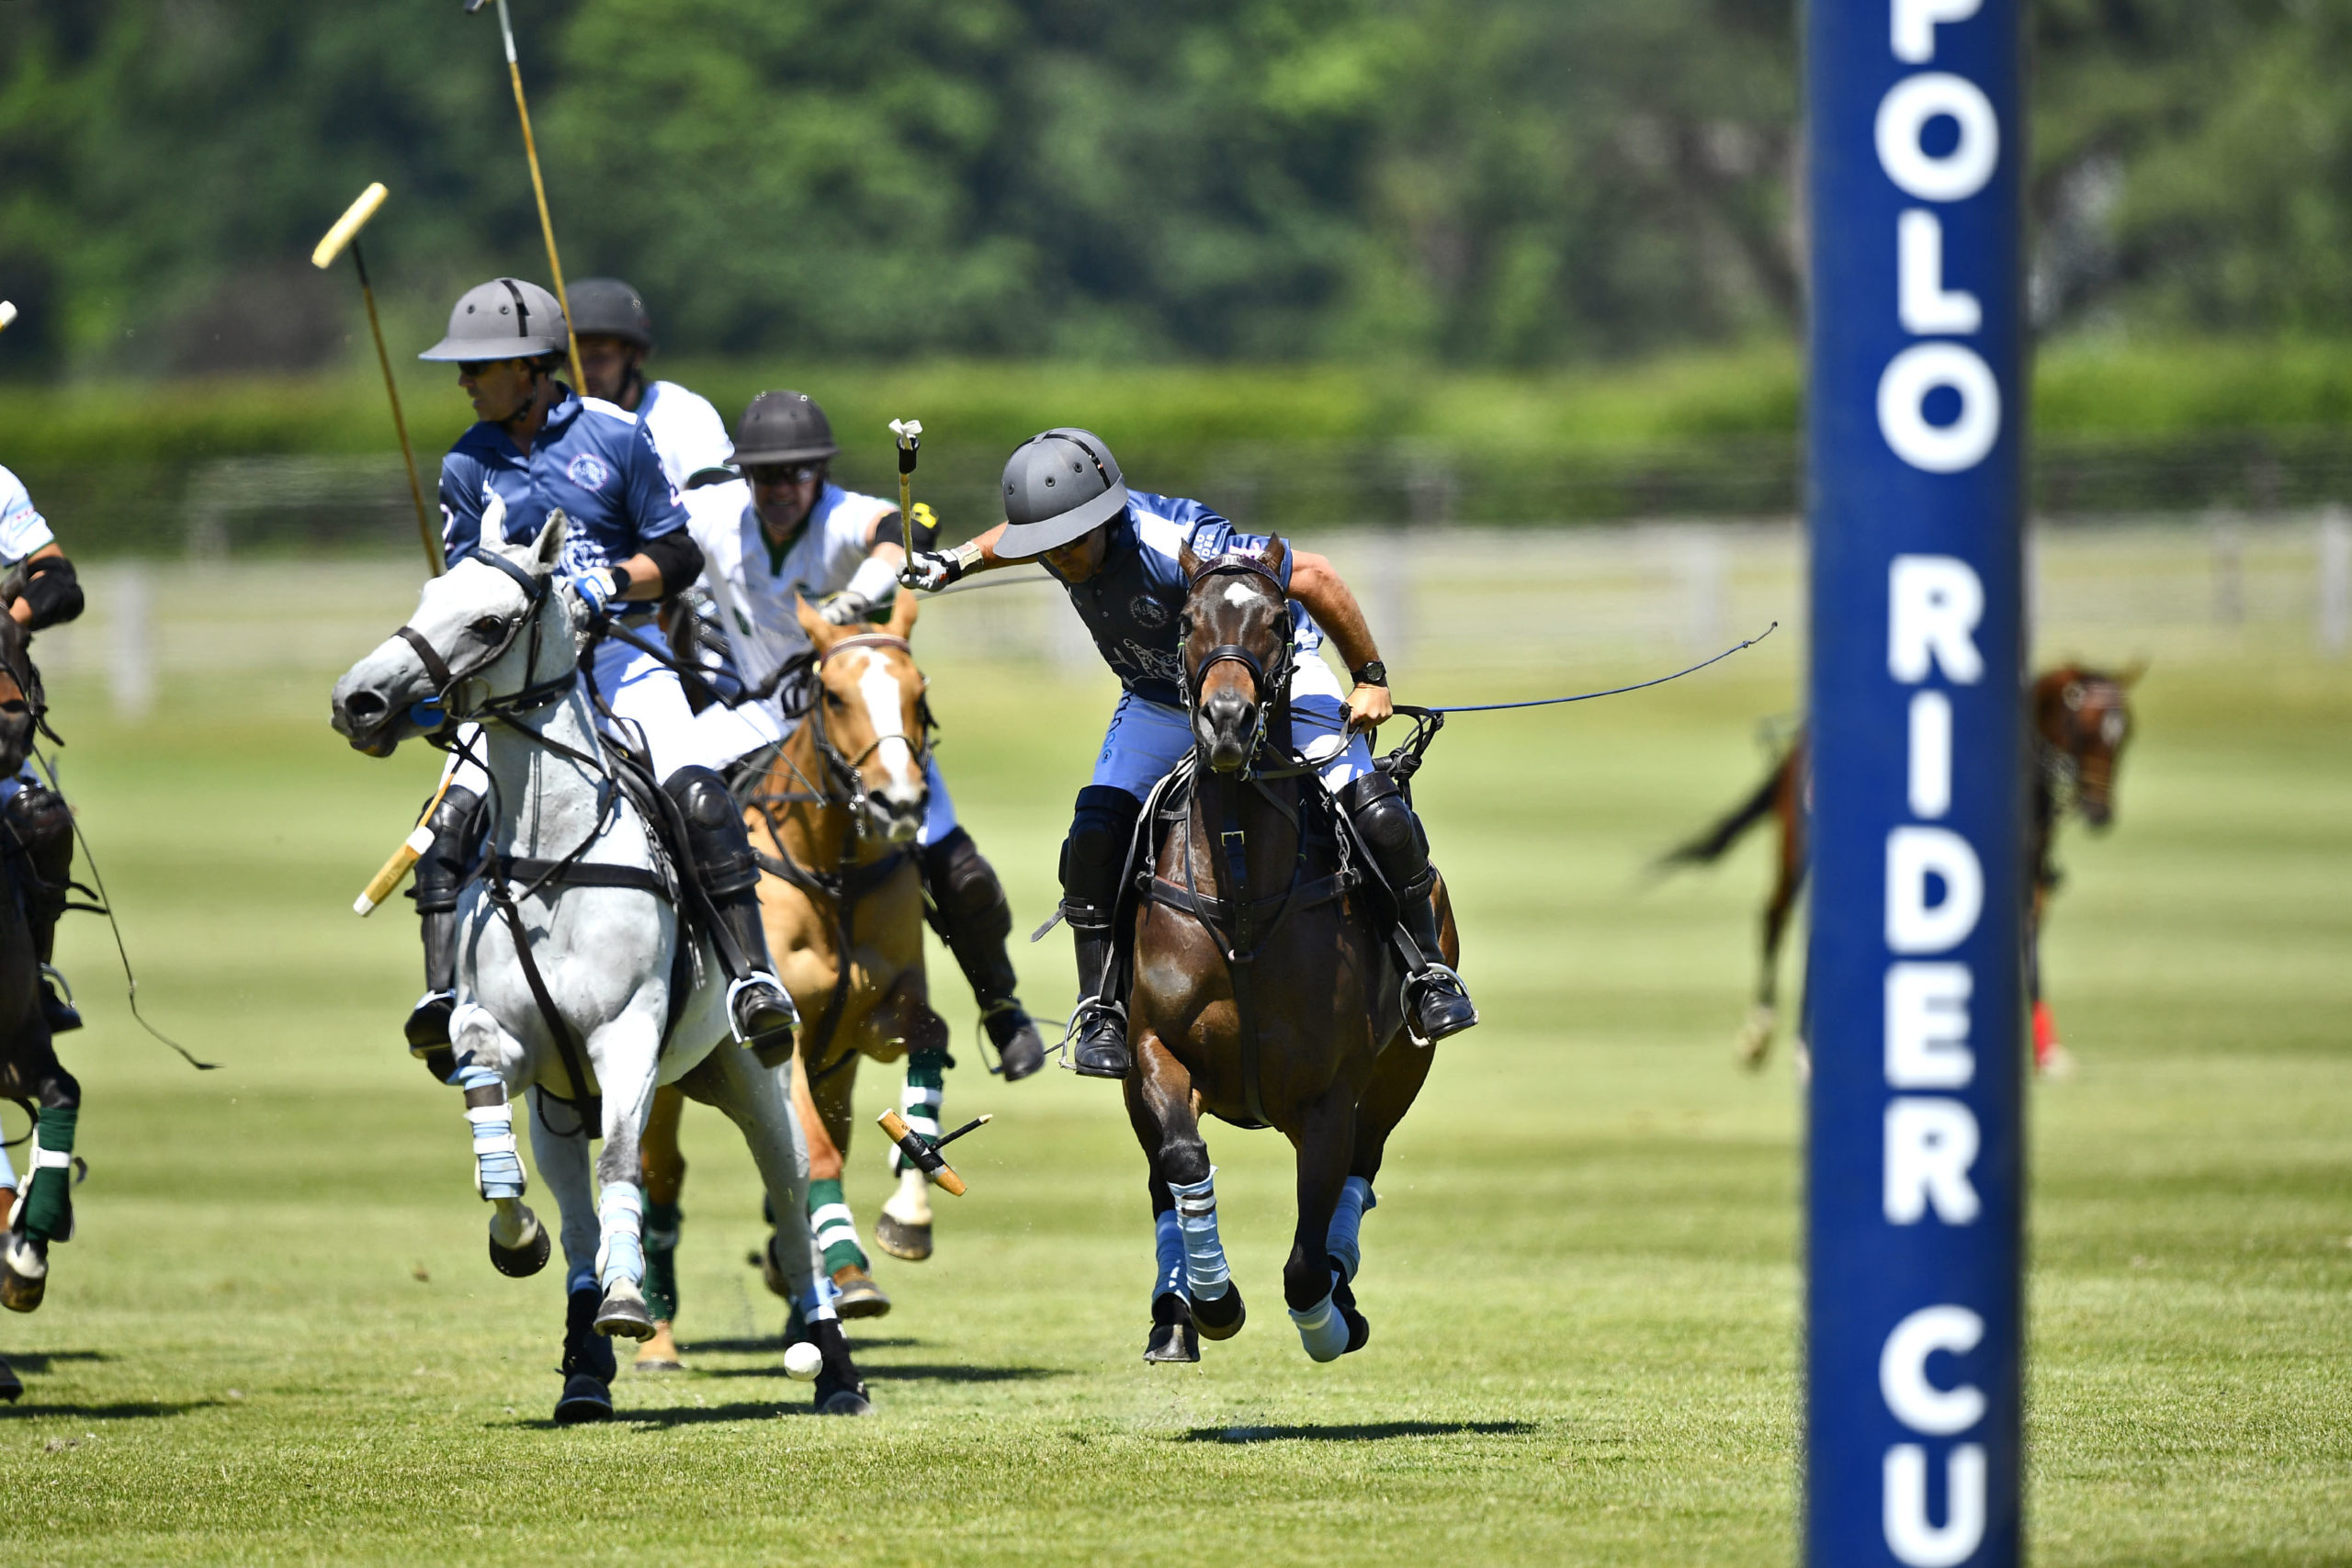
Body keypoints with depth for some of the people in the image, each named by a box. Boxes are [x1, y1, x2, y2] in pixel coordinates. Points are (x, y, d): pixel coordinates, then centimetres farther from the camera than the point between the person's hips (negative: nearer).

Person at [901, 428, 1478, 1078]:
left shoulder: (1176, 547, -39)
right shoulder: (1061, 525, -19)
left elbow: (1315, 578, -30)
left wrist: (1370, 678, -19)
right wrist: (958, 560, -1)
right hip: (1163, 699, 5)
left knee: (1377, 816, -19)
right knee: (1095, 837, -14)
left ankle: (1428, 972, 2)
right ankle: (1101, 1010, 0)